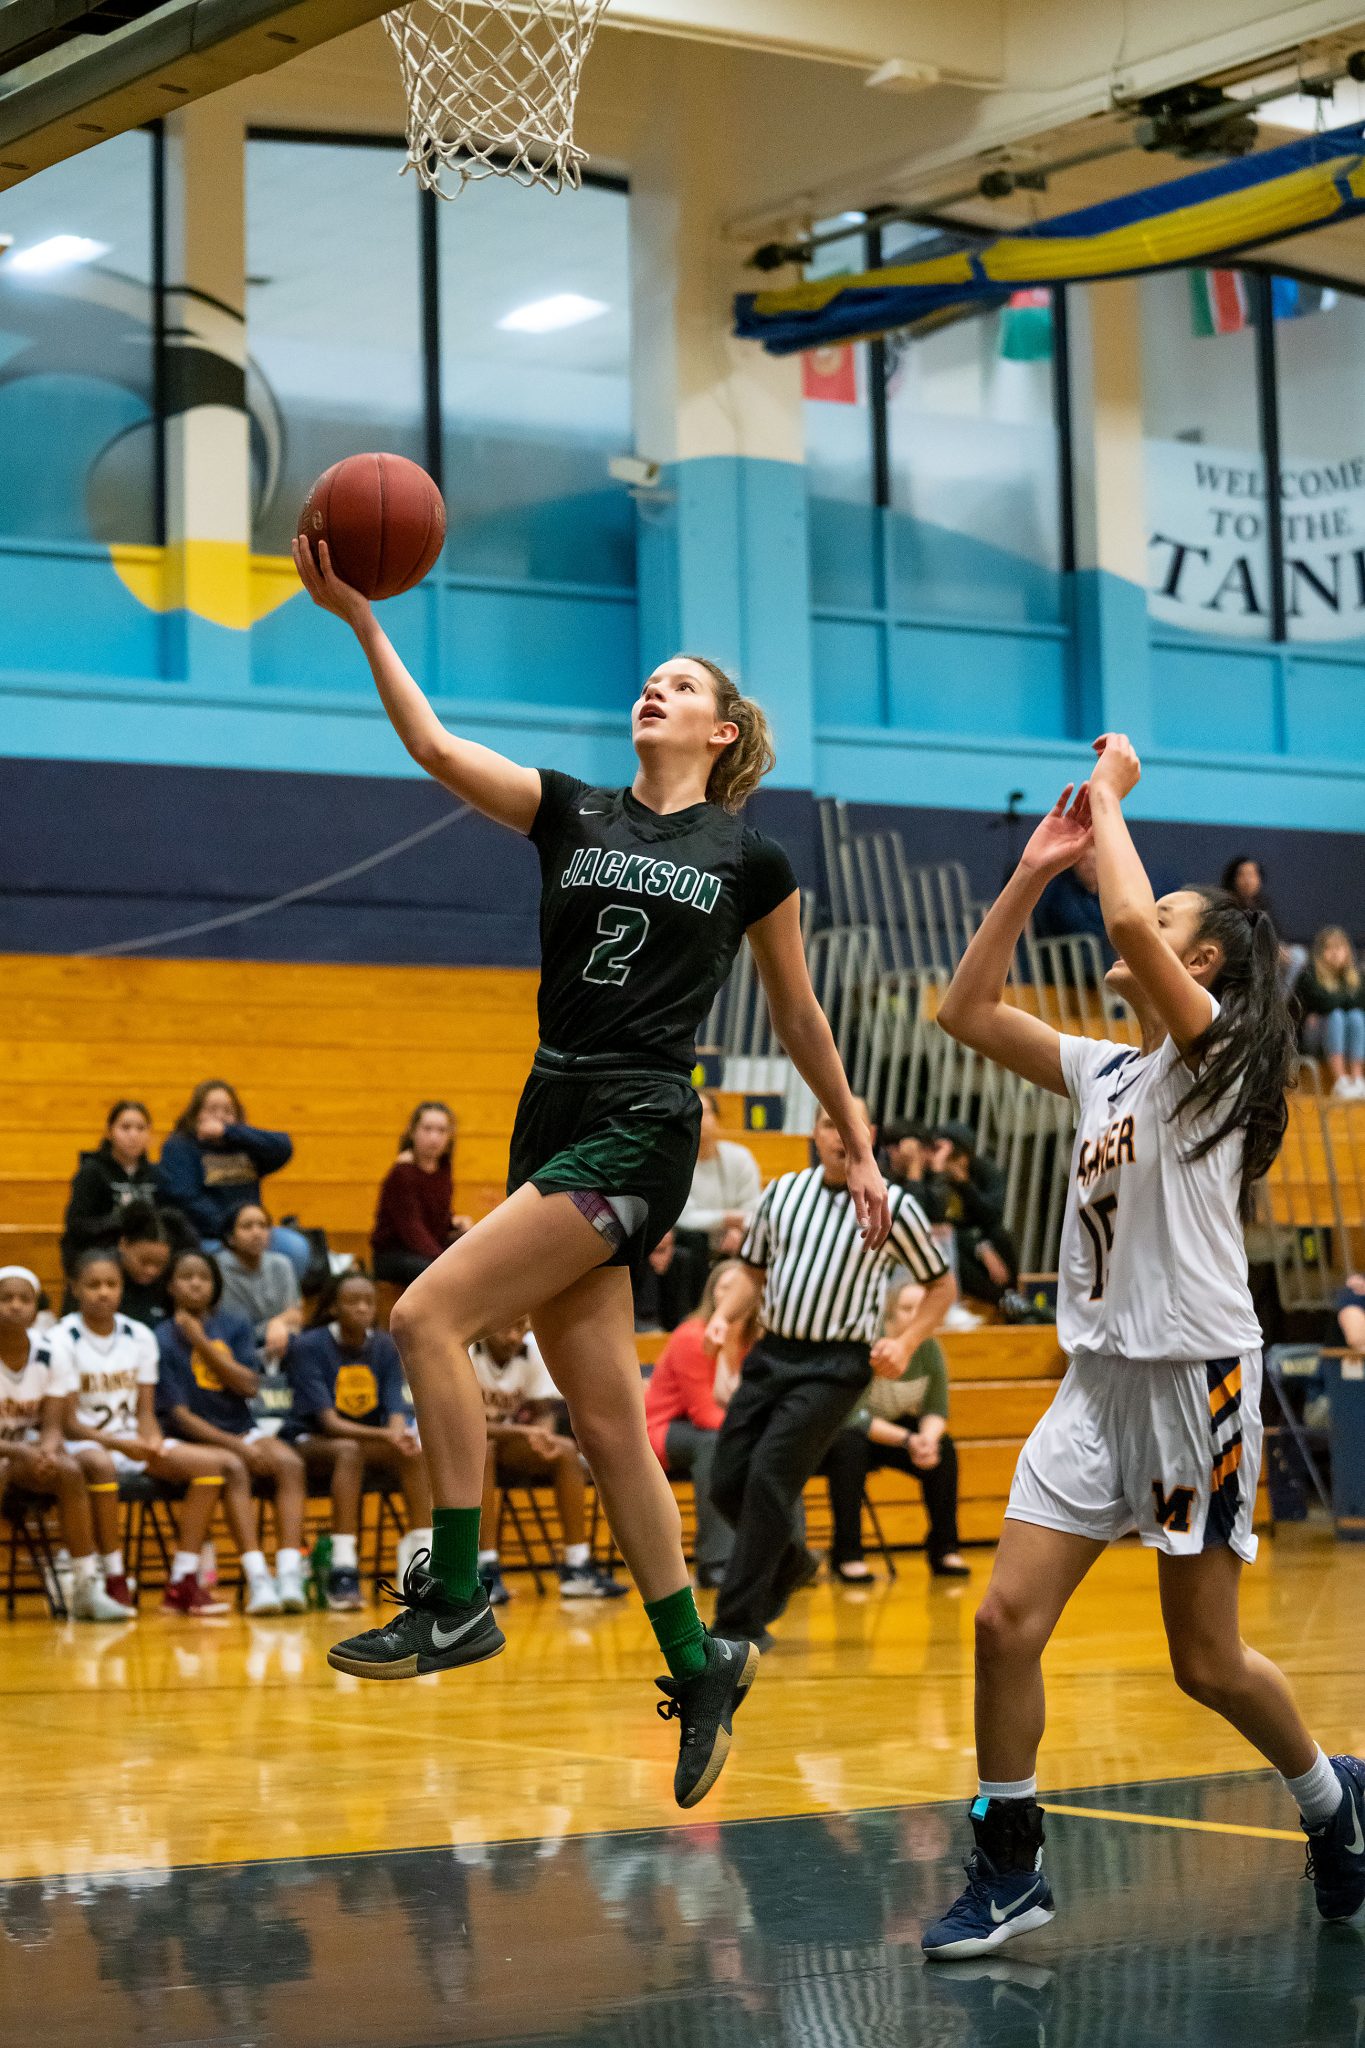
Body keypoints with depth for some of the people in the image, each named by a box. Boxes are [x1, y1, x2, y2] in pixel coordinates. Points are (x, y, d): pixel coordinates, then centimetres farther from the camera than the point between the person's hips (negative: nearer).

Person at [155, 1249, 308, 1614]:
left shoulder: (234, 1326, 11)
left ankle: (290, 1572, -37)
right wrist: (236, 1446, -19)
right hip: (196, 1439, -4)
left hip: (243, 1430, 4)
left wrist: (201, 1343, -10)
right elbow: (179, 1413, -9)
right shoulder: (163, 1340, -2)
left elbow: (248, 1385, -3)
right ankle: (257, 1576, -41)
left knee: (290, 1463, -27)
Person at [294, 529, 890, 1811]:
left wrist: (858, 1149, 16)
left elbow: (798, 1016, 13)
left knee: (430, 1316, -18)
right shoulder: (572, 815, 11)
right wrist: (359, 617, -11)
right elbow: (433, 746, 0)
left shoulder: (750, 858, 3)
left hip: (639, 1133, -5)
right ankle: (699, 1666, 15)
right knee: (604, 1418, 6)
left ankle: (456, 1597, -11)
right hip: (552, 1118, 5)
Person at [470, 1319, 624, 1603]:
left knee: (566, 1450, -19)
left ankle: (577, 1568, -20)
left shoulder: (535, 1350, -8)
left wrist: (542, 1435, -30)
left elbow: (543, 1414, -5)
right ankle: (487, 1571, -38)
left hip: (508, 1441, 5)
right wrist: (524, 1432, -41)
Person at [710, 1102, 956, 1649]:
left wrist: (905, 1343, -8)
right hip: (770, 1354, 5)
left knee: (769, 1477, -17)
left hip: (834, 1366, -5)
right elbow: (753, 1269, 21)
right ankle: (790, 1563, 34)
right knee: (727, 1482, 3)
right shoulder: (782, 1191, 8)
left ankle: (741, 1622, -8)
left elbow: (941, 1286, 7)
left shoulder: (893, 1206, -2)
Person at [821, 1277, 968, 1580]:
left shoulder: (929, 1348, -7)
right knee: (850, 1447, -37)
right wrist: (907, 1440, -37)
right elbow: (853, 1418, -28)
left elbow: (936, 1411, -7)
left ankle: (944, 1549, -10)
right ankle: (846, 1554, -31)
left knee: (942, 1448, -18)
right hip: (840, 1433, -5)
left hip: (896, 1427, 5)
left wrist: (929, 1437, -31)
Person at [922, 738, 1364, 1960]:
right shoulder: (1103, 1070, 14)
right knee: (1008, 1620, -4)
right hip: (1100, 1376, 7)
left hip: (1195, 1375, -7)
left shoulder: (1213, 1054, -8)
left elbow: (1130, 922, -25)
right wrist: (1036, 869, 8)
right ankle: (1008, 1871, 6)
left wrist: (1111, 797, -10)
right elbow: (967, 1010, 12)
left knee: (1207, 1662, 3)